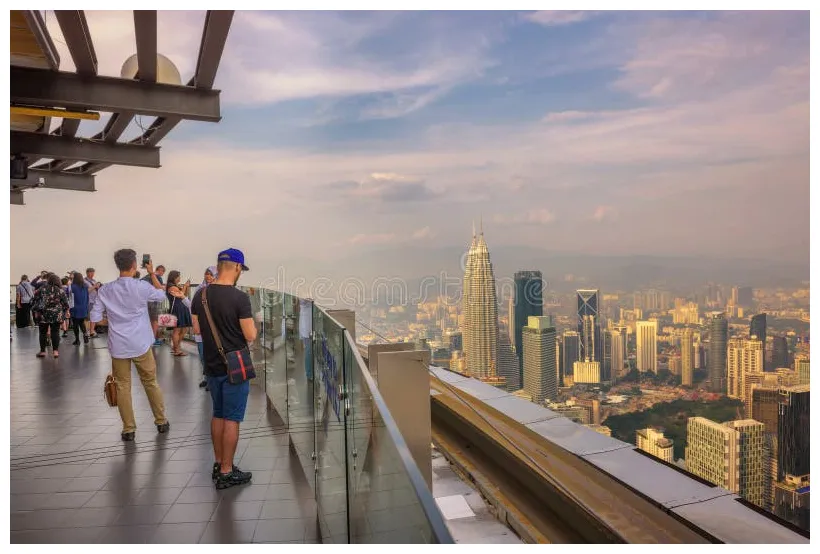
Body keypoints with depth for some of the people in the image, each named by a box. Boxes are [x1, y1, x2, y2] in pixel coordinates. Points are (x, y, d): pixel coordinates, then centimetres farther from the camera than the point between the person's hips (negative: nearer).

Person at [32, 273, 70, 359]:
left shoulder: (42, 289, -3)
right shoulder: (60, 290, -2)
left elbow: (35, 300, 0)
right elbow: (65, 303, 1)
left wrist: (36, 311, 8)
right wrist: (65, 312, 13)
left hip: (43, 314, 0)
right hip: (56, 315, 0)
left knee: (43, 332, 10)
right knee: (55, 332, 3)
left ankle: (42, 351, 16)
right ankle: (55, 351, -2)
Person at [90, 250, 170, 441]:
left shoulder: (105, 290, -3)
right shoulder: (142, 287, -10)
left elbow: (94, 318, -1)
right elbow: (161, 294, 10)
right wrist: (152, 273, 16)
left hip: (118, 346, 1)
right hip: (141, 345, -1)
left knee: (123, 387, 9)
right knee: (151, 383, 13)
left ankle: (128, 429, 13)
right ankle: (161, 422, 24)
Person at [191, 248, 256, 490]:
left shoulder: (200, 295, 0)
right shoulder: (239, 298, -20)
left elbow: (197, 329, 10)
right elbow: (250, 336, -18)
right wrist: (252, 324, 2)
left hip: (212, 366, 7)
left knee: (218, 415, 19)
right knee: (231, 419, 3)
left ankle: (218, 464, 30)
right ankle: (226, 472, 11)